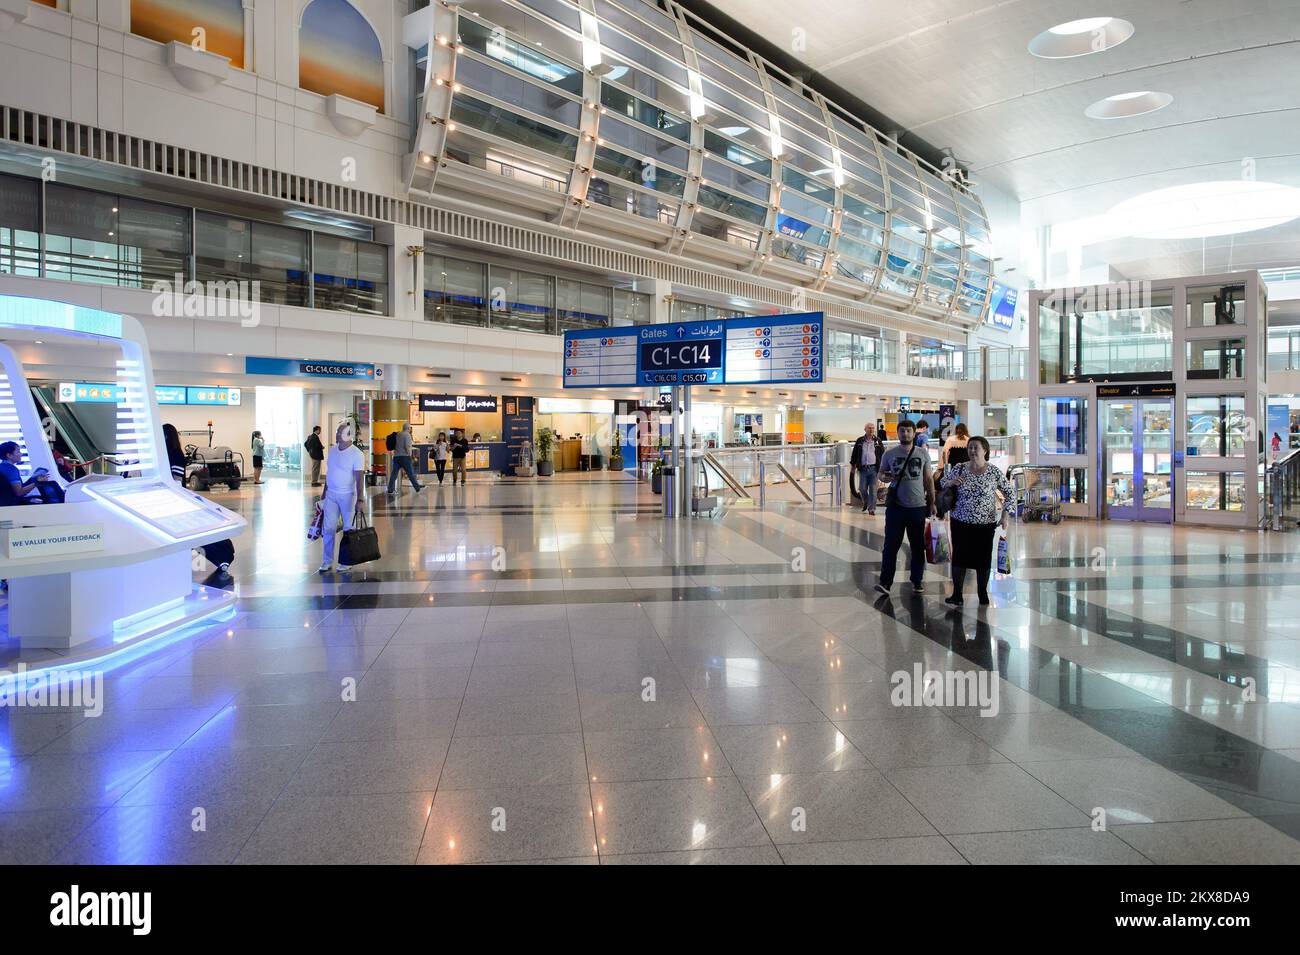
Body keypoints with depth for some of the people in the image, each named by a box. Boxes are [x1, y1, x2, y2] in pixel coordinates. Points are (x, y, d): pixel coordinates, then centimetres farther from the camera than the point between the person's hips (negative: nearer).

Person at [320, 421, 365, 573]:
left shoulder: (356, 454, -13)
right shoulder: (332, 449, 7)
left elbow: (359, 479, -17)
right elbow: (329, 472, 16)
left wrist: (360, 500, -23)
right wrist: (324, 492, 18)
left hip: (347, 495, -5)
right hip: (331, 494, 6)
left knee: (348, 529, 5)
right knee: (328, 529, 4)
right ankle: (327, 562, 11)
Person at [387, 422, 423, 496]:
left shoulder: (398, 434, 13)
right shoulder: (407, 435, -8)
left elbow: (394, 446, 15)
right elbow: (407, 446, -17)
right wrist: (409, 454, -8)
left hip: (396, 456, 6)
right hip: (404, 456, -6)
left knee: (394, 473, 4)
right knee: (411, 473, 1)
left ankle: (391, 490, 0)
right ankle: (417, 488, 9)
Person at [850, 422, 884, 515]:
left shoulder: (877, 441, 5)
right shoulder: (860, 441, 7)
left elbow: (882, 454, 7)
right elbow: (855, 454, 12)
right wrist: (853, 464, 10)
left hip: (873, 468, -1)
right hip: (863, 468, 1)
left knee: (873, 489, -3)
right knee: (862, 489, 5)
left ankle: (871, 508, 2)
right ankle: (865, 505, 28)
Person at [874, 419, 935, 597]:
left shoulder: (922, 454, 4)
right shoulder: (890, 454, 3)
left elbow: (929, 479, 9)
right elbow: (880, 473, 12)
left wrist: (932, 502, 6)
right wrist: (888, 476, -12)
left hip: (918, 506, 1)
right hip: (896, 506, -1)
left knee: (918, 546, 10)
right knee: (891, 544, -5)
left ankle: (917, 580, 23)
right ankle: (885, 582, -4)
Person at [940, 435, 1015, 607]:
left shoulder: (994, 471, -4)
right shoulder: (958, 469, -1)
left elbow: (1010, 492, 3)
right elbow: (942, 483, 11)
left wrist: (1006, 513, -9)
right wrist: (951, 482, -11)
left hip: (985, 524, -1)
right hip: (961, 522, 1)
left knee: (983, 560, 8)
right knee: (959, 558, 2)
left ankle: (983, 593, 25)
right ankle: (957, 594, 11)